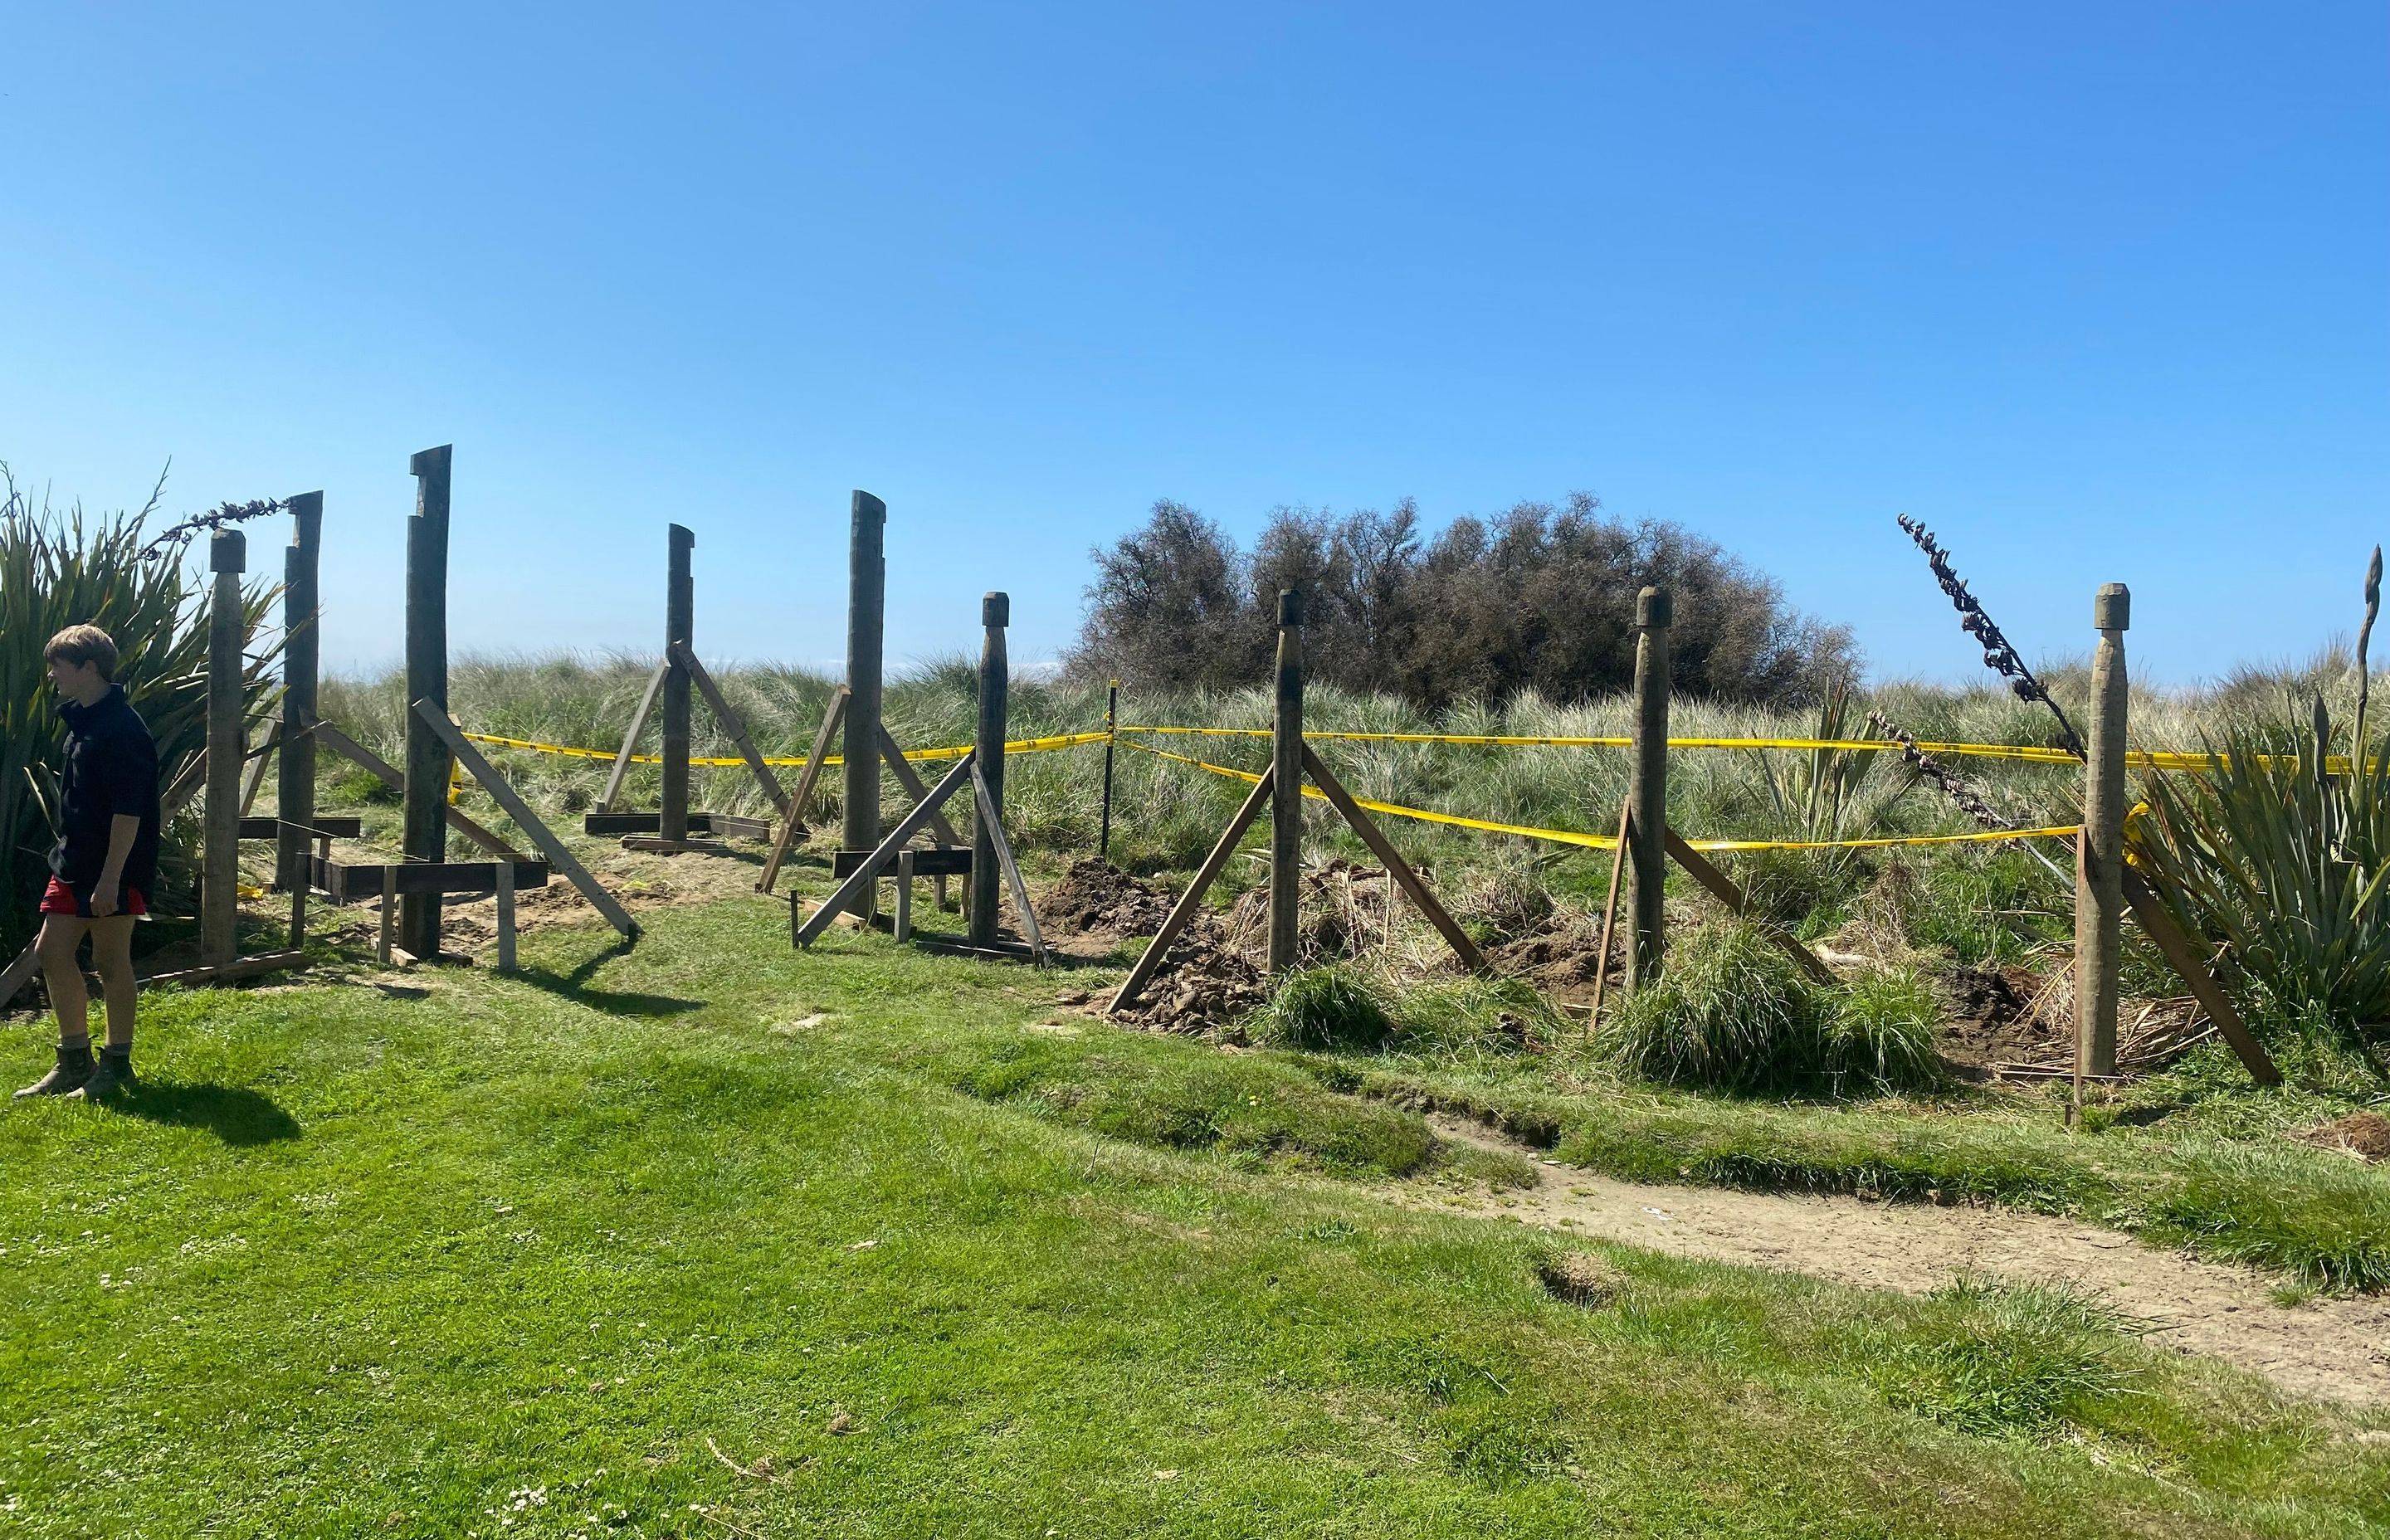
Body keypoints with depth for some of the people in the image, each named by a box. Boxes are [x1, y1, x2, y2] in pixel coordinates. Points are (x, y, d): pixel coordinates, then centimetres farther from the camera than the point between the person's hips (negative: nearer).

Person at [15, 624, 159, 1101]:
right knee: (53, 952, 12)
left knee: (110, 963, 1)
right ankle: (75, 1061, 23)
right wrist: (68, 854, 20)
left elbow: (128, 810, -22)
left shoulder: (123, 729, -19)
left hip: (113, 869, -10)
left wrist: (110, 878, -23)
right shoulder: (82, 720, 12)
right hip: (75, 861, 10)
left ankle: (117, 1065, 14)